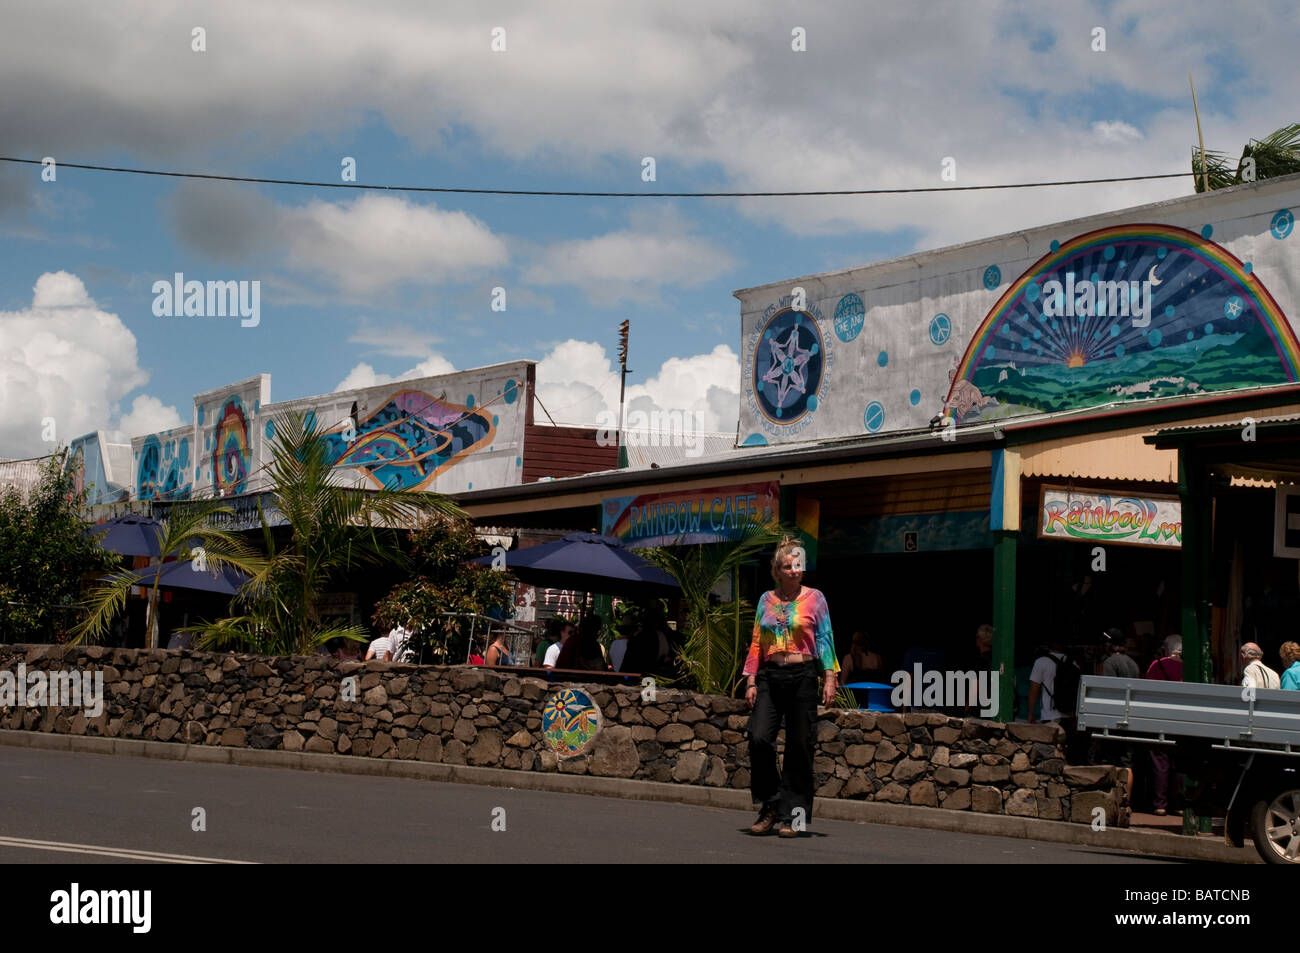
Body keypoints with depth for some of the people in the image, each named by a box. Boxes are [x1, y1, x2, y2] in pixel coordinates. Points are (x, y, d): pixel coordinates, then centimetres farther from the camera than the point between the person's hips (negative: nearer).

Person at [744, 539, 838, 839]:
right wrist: (751, 682, 5)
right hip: (770, 676, 2)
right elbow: (756, 643, 12)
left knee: (798, 747, -1)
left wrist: (829, 678, -6)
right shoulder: (766, 599, 11)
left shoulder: (814, 598, 4)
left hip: (802, 676, -2)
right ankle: (770, 805, 4)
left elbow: (824, 640, 3)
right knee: (759, 738, -14)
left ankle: (791, 816, 8)